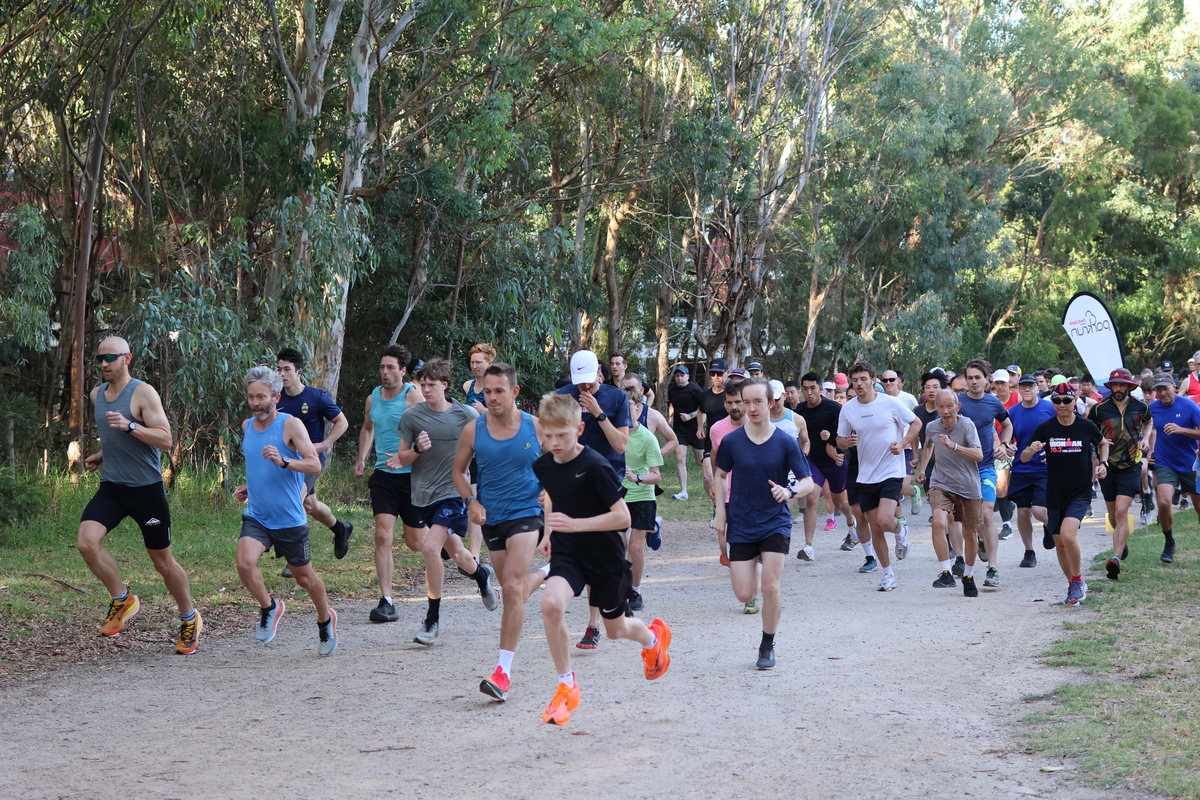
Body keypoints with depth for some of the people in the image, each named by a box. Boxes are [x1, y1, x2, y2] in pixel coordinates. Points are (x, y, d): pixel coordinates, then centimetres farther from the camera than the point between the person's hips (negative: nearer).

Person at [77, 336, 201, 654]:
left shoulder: (143, 393, -11)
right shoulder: (96, 395, 10)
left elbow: (165, 439, -18)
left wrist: (129, 426, -30)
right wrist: (100, 456, 11)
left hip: (147, 488, -5)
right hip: (111, 487, 5)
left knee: (162, 561, 5)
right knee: (86, 541, -20)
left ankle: (190, 619, 27)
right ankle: (122, 600, 1)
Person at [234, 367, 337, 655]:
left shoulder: (291, 425, -11)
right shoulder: (247, 426, 8)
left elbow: (315, 465, -18)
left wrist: (283, 462, -34)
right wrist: (248, 486, 10)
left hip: (289, 519, -4)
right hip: (256, 517, 4)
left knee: (304, 577, 10)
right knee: (245, 562, -23)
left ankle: (325, 620, 37)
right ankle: (269, 608, 4)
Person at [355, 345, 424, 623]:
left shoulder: (413, 397, -9)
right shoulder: (373, 398, 8)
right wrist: (361, 459, 16)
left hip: (412, 475, -4)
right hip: (383, 475, 4)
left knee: (415, 543, 5)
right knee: (383, 535, -11)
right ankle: (386, 602, -11)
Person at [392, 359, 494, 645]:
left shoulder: (467, 415, -6)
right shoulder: (412, 416, -2)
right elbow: (402, 458, 3)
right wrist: (417, 450, -17)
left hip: (453, 493, -4)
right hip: (423, 495, 4)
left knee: (431, 547, -20)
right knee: (454, 551, 16)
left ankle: (433, 619, -8)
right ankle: (482, 574, 52)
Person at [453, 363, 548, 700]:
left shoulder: (536, 427, -6)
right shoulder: (473, 430, -3)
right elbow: (459, 470, 10)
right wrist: (471, 501, -6)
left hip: (526, 513, -3)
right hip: (491, 518, 3)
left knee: (512, 589, -17)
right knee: (514, 589, 13)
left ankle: (503, 672, -15)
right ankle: (546, 573, 50)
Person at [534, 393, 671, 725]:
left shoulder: (595, 467, -23)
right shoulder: (543, 465, -4)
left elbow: (622, 516, -23)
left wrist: (575, 524, -30)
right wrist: (549, 533, 11)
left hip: (606, 557, -4)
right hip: (567, 553, 4)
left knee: (615, 629, 14)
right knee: (551, 604, -26)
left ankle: (653, 637, 53)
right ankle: (566, 686, -10)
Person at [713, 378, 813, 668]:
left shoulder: (786, 442, -8)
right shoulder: (731, 441, -4)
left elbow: (808, 482, -7)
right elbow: (720, 474, 11)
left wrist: (790, 490, -28)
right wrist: (721, 511, 3)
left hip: (775, 523, -1)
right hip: (741, 525, 2)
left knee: (770, 587, -12)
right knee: (744, 594, -5)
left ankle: (767, 647, 9)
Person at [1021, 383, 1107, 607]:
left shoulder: (1087, 426, -3)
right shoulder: (1045, 428, -2)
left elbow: (1103, 444, 19)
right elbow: (1023, 458, -2)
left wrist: (1103, 463, 1)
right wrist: (1031, 449, -24)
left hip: (1080, 493, -3)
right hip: (1054, 494, 3)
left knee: (1067, 535, -23)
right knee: (1059, 544, 9)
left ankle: (1078, 581, -2)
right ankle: (1074, 586, 28)